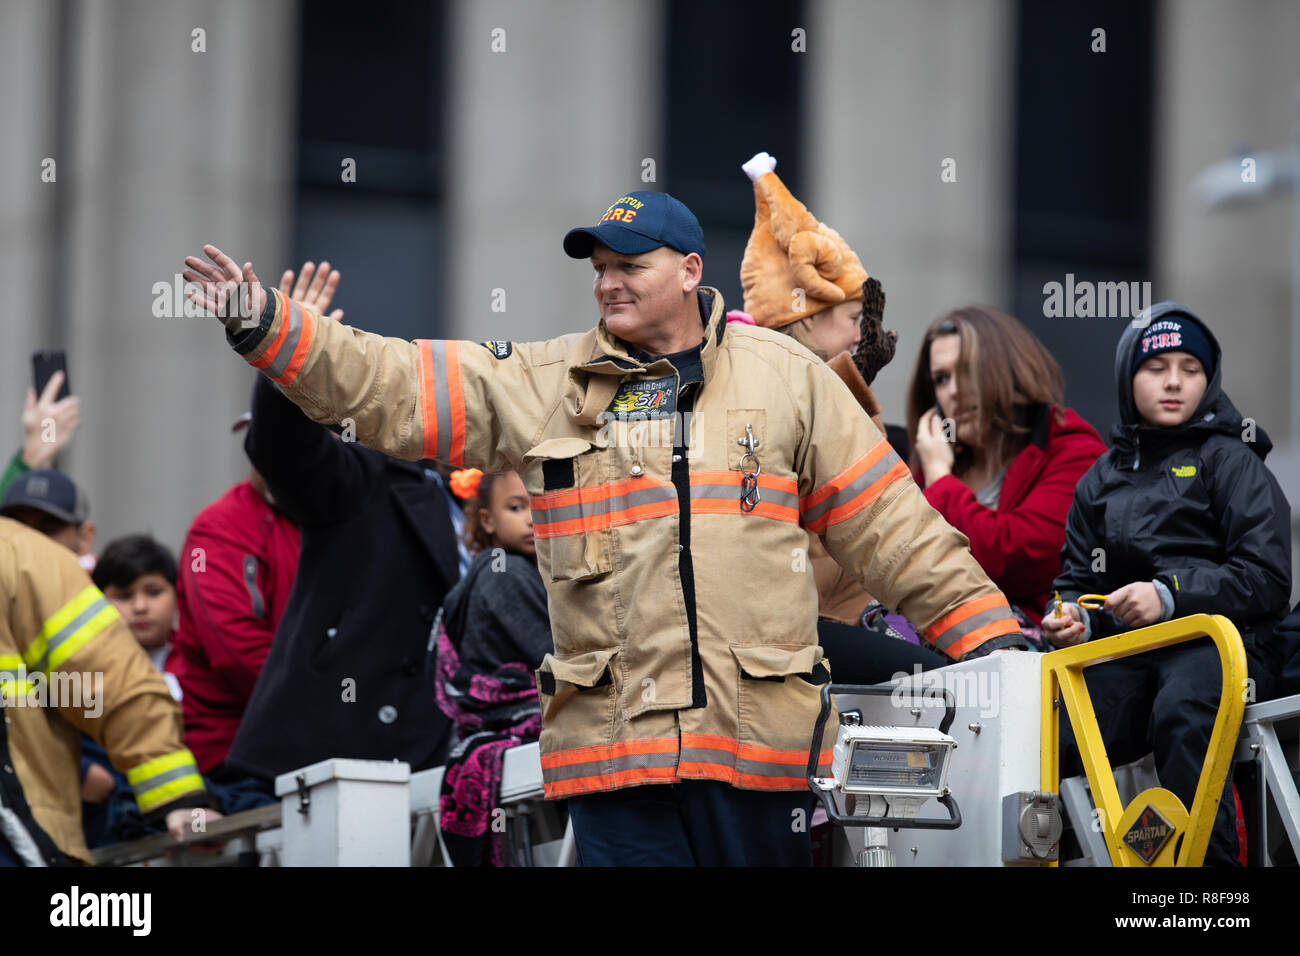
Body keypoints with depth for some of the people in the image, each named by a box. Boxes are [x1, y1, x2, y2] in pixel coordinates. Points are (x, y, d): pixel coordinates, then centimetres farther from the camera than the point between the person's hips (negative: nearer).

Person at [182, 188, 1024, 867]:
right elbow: (388, 386, 6)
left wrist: (994, 638, 6)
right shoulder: (544, 386, 11)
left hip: (760, 742, 0)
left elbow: (892, 527, 11)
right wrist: (265, 325, -5)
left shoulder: (788, 379, 10)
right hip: (615, 747, 0)